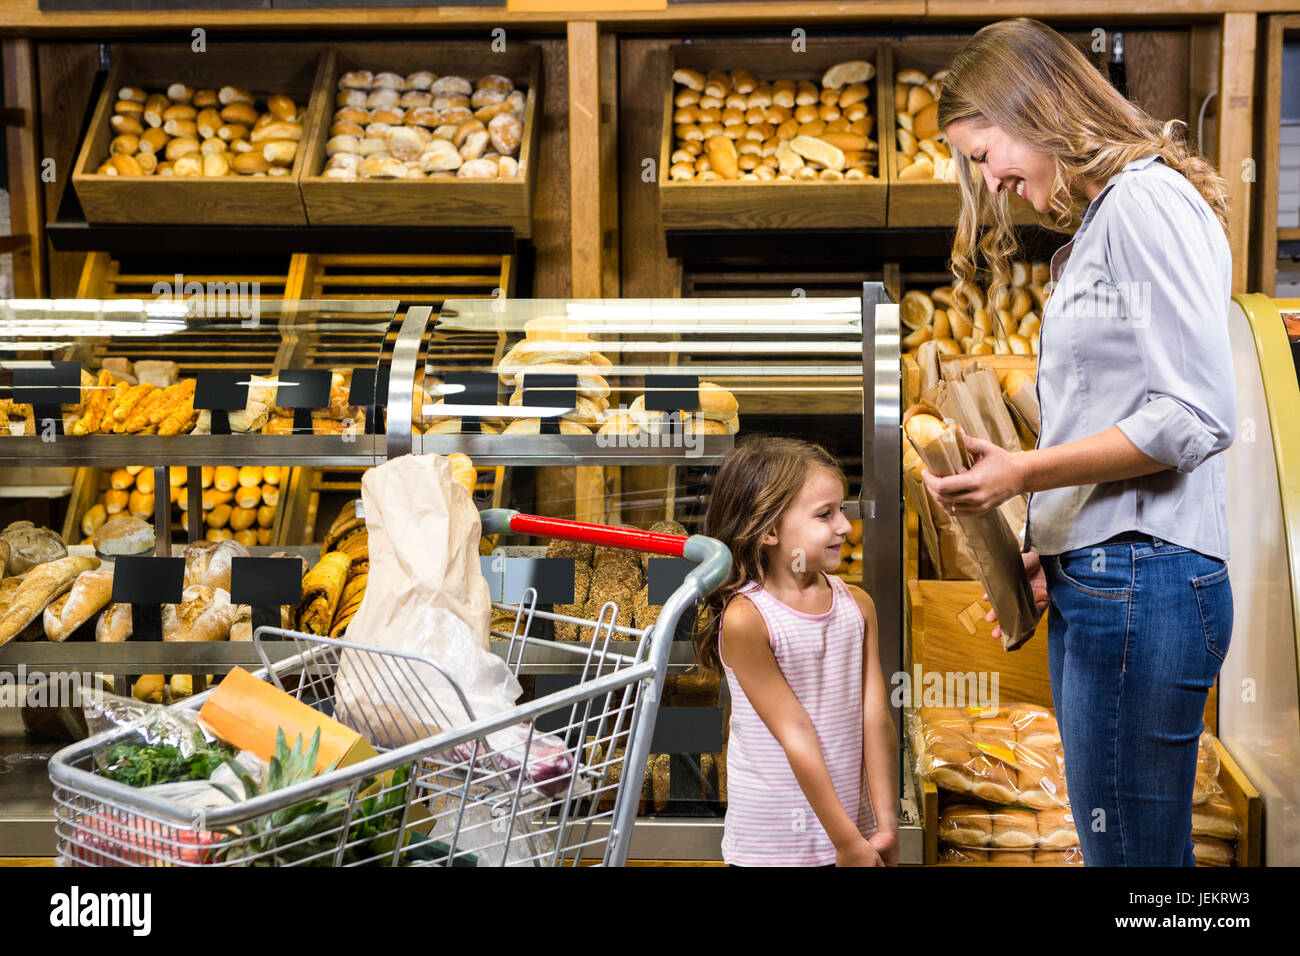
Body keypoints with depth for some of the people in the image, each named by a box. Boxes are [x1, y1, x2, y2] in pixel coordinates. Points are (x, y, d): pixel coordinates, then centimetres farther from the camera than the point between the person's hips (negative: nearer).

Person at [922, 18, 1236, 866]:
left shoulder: (1147, 198, -7)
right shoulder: (1089, 233, 22)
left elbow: (1193, 416, -16)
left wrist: (1023, 474, -12)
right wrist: (1047, 552, 6)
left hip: (1143, 581, -9)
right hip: (1094, 582, 9)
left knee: (1133, 850, -5)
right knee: (1112, 841, 11)